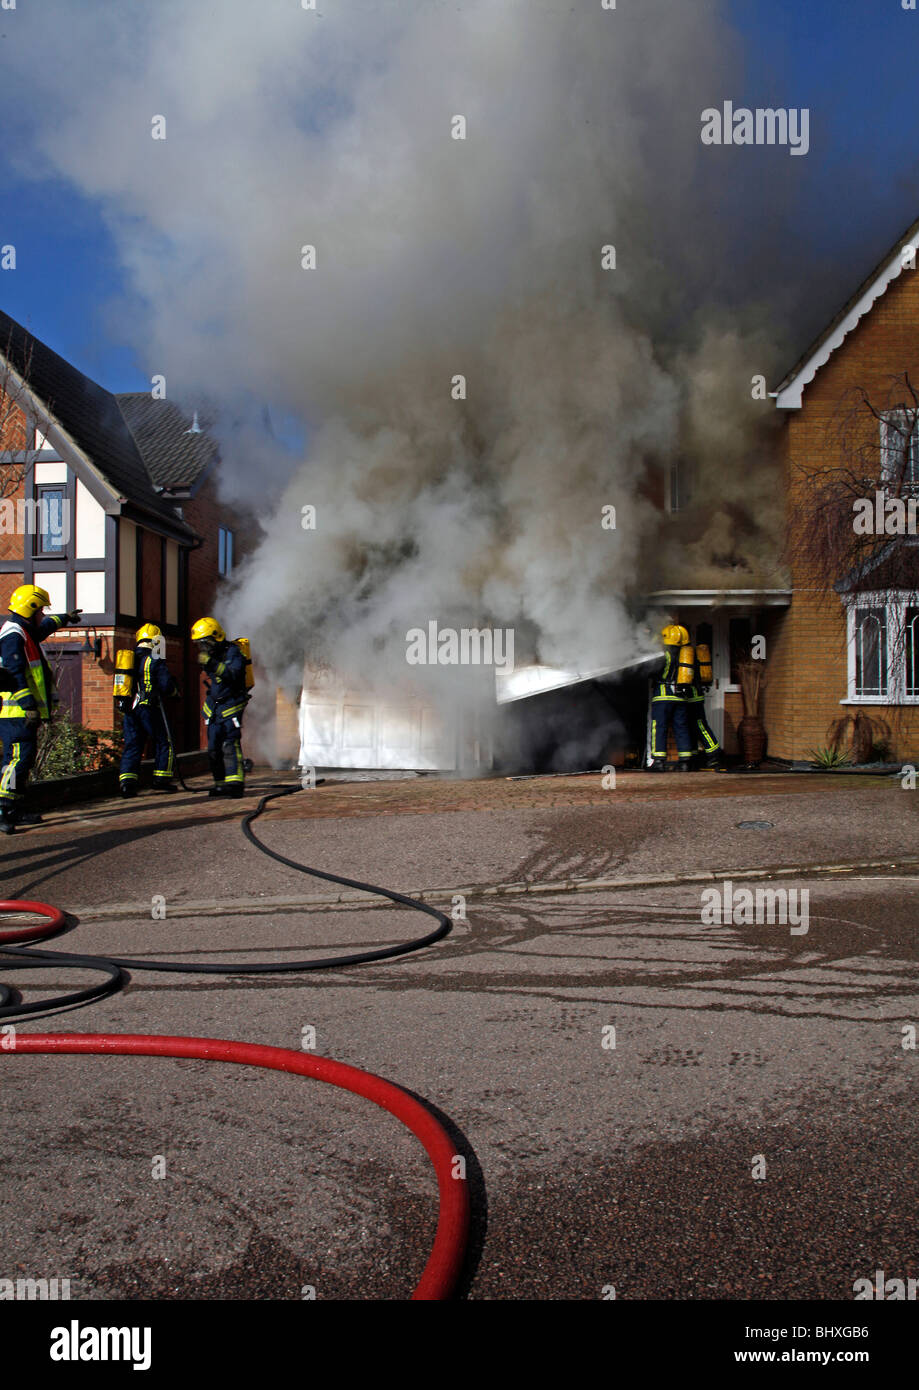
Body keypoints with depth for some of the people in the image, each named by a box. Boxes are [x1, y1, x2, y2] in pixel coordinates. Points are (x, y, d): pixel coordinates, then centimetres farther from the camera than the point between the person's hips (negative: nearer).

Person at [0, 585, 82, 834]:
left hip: (23, 712, 11)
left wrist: (65, 618, 60)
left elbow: (43, 627, 45)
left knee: (23, 760, 12)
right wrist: (29, 705, -25)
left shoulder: (25, 632, 20)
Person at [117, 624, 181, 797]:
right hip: (150, 707, -6)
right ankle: (162, 778, 8)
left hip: (129, 708, 6)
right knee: (163, 743, 8)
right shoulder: (155, 660, -8)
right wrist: (175, 692, 8)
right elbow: (166, 685, -12)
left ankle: (126, 782, -3)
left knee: (132, 745, 8)